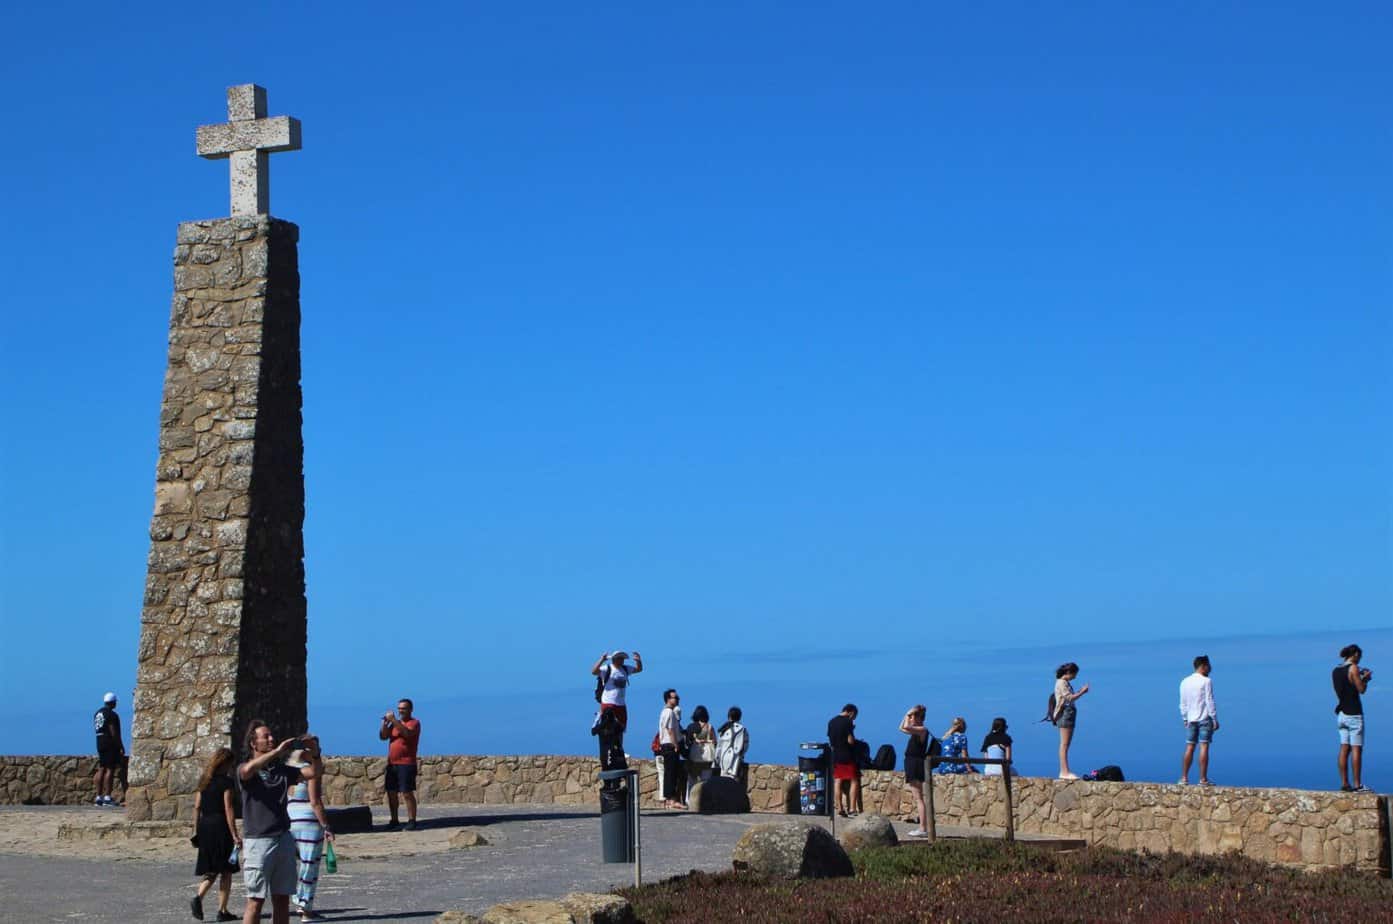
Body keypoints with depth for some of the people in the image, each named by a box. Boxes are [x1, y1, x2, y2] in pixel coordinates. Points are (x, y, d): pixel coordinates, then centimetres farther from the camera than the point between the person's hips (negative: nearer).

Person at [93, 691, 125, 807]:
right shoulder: (111, 715, -14)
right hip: (111, 744, -9)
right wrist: (121, 746, -13)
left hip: (100, 743, 9)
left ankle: (99, 797, 9)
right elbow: (114, 732, -18)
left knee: (101, 770, 9)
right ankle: (107, 797, -9)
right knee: (110, 770, -7)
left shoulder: (97, 713, 14)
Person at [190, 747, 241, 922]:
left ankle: (198, 898, -11)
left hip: (205, 827, 6)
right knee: (225, 871, 3)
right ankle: (222, 910, 4)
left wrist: (196, 831, 16)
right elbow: (228, 809, -13)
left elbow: (197, 807, 11)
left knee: (211, 870, 13)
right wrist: (235, 835, -12)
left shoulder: (204, 781, 12)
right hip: (220, 827, -6)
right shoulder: (226, 781, -8)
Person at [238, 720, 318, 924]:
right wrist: (277, 751, -27)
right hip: (258, 839, -6)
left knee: (282, 899, 7)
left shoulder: (281, 770, 15)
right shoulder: (245, 769, -2)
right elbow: (248, 770, -26)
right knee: (256, 900, -4)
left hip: (284, 838, 6)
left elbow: (313, 772, 10)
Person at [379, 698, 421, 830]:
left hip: (406, 764, -7)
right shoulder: (395, 724, 17)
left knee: (407, 793, -10)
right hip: (392, 763, 7)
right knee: (391, 793, 6)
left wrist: (394, 720, -23)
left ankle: (412, 821, -8)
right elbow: (383, 736, 7)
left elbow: (407, 733, -23)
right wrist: (385, 723, -9)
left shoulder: (414, 723, -3)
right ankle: (394, 820, 14)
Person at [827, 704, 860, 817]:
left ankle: (840, 809, 7)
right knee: (854, 781, 0)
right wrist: (855, 740, 4)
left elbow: (830, 740, 13)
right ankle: (852, 809, -7)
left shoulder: (831, 721, 9)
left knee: (838, 782, 8)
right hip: (848, 756, -6)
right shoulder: (848, 721, -12)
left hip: (836, 756, 6)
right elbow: (850, 741, -16)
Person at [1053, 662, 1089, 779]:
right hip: (1064, 714, -10)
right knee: (1064, 744, -12)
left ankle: (1063, 772, 9)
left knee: (1065, 744, 8)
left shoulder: (1065, 683, 20)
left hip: (1069, 714, 10)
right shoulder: (1061, 683, -9)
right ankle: (1065, 772, -16)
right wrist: (1082, 692, -9)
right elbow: (1069, 698, -16)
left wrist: (1080, 692, 10)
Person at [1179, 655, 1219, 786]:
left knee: (1189, 748, 7)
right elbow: (1210, 702, -10)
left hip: (1191, 720, 5)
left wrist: (1185, 719, 20)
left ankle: (1184, 778, 5)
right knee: (1204, 747, -5)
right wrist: (1215, 720, -6)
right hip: (1205, 719, -5)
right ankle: (1203, 779, -6)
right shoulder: (1206, 681, -9)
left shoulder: (1184, 682, 9)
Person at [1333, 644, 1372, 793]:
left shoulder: (1335, 671, 12)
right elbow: (1362, 689, -12)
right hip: (1354, 714, -7)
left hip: (1342, 713, 7)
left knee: (1344, 748, 7)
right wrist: (1366, 679, 6)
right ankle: (1357, 785, -9)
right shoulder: (1353, 668, -10)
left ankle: (1344, 783, 6)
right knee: (1356, 749, -6)